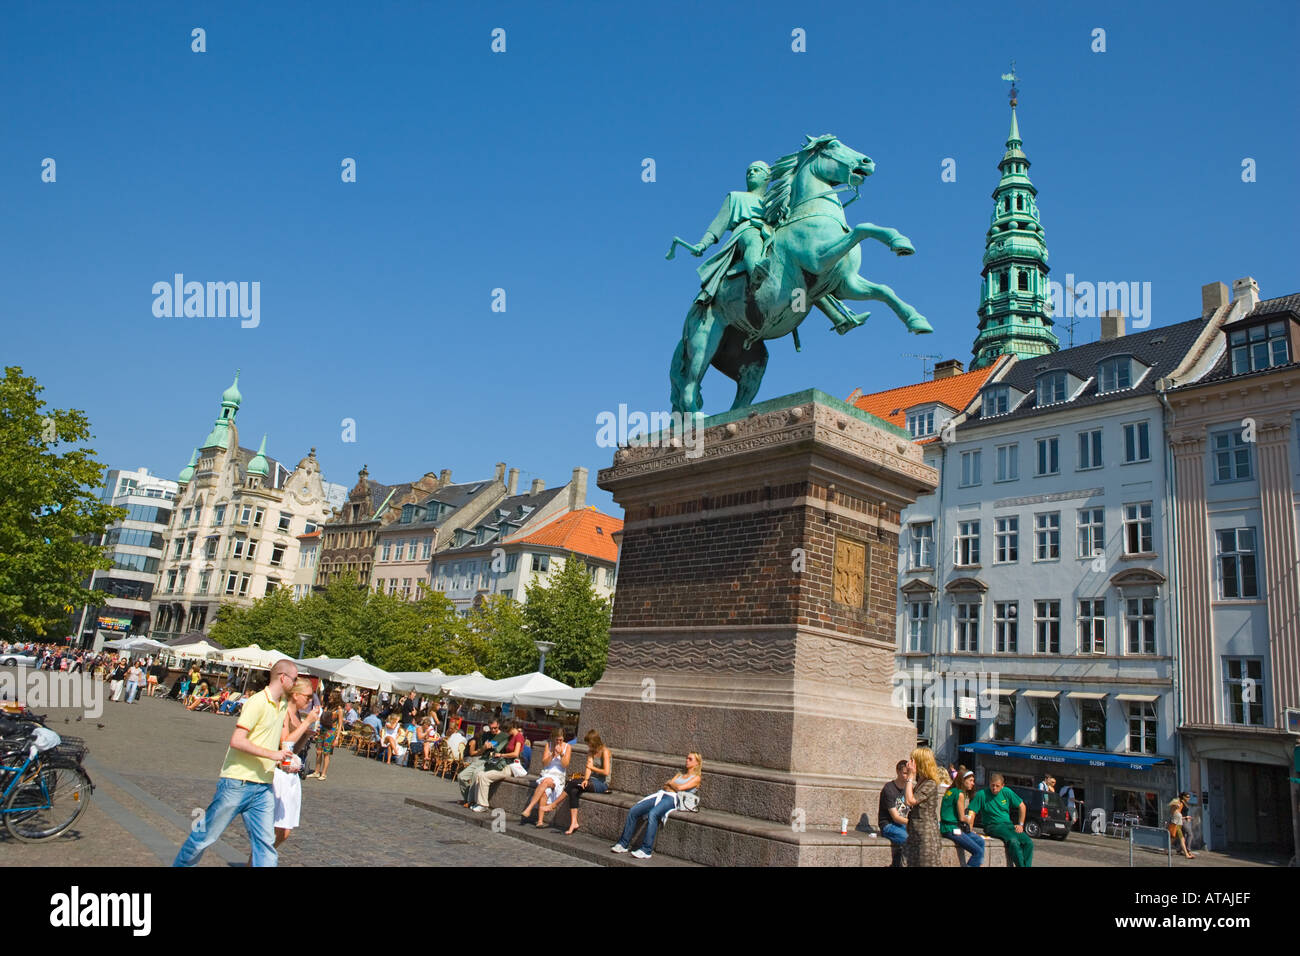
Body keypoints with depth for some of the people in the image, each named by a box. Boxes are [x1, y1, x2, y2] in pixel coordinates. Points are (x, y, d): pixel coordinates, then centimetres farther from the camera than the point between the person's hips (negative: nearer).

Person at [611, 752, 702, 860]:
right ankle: (622, 844, -7)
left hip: (673, 798, -8)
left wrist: (671, 783, 10)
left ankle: (646, 850, -33)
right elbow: (666, 785, 18)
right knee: (633, 811, -11)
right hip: (662, 794, 8)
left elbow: (680, 788, -7)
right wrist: (674, 785, -1)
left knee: (653, 814, -36)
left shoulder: (696, 777, 7)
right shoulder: (680, 774, 31)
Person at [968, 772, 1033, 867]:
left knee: (1029, 842, -16)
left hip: (1008, 824, 5)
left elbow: (1022, 806, 15)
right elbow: (972, 812, -12)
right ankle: (1021, 865, -24)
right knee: (1013, 841, -32)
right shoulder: (982, 794, -11)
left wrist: (1021, 824, 10)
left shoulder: (1007, 792, 2)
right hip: (993, 826, -5)